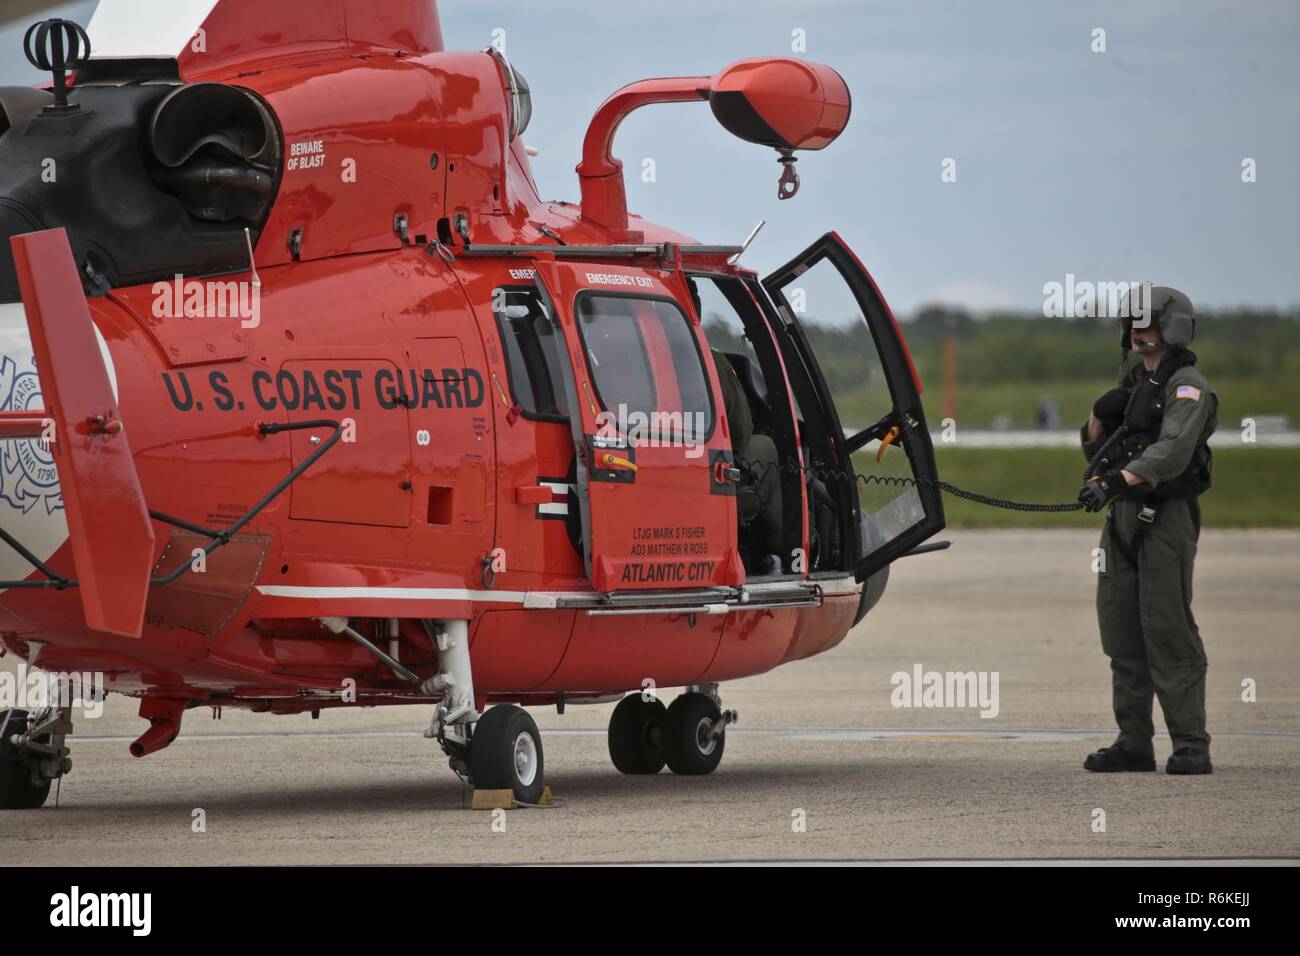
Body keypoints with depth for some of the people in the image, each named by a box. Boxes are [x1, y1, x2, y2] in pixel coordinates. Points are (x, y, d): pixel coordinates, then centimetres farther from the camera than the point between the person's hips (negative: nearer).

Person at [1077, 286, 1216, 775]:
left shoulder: (1187, 386, -7)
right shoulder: (1133, 383, 20)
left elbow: (1172, 451, -23)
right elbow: (1093, 446, 25)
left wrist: (1118, 480, -36)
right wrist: (1099, 415, 3)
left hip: (1166, 518, -8)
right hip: (1123, 517, 8)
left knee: (1168, 631, -12)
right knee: (1122, 634, 7)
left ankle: (1191, 746, -12)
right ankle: (1134, 743, 13)